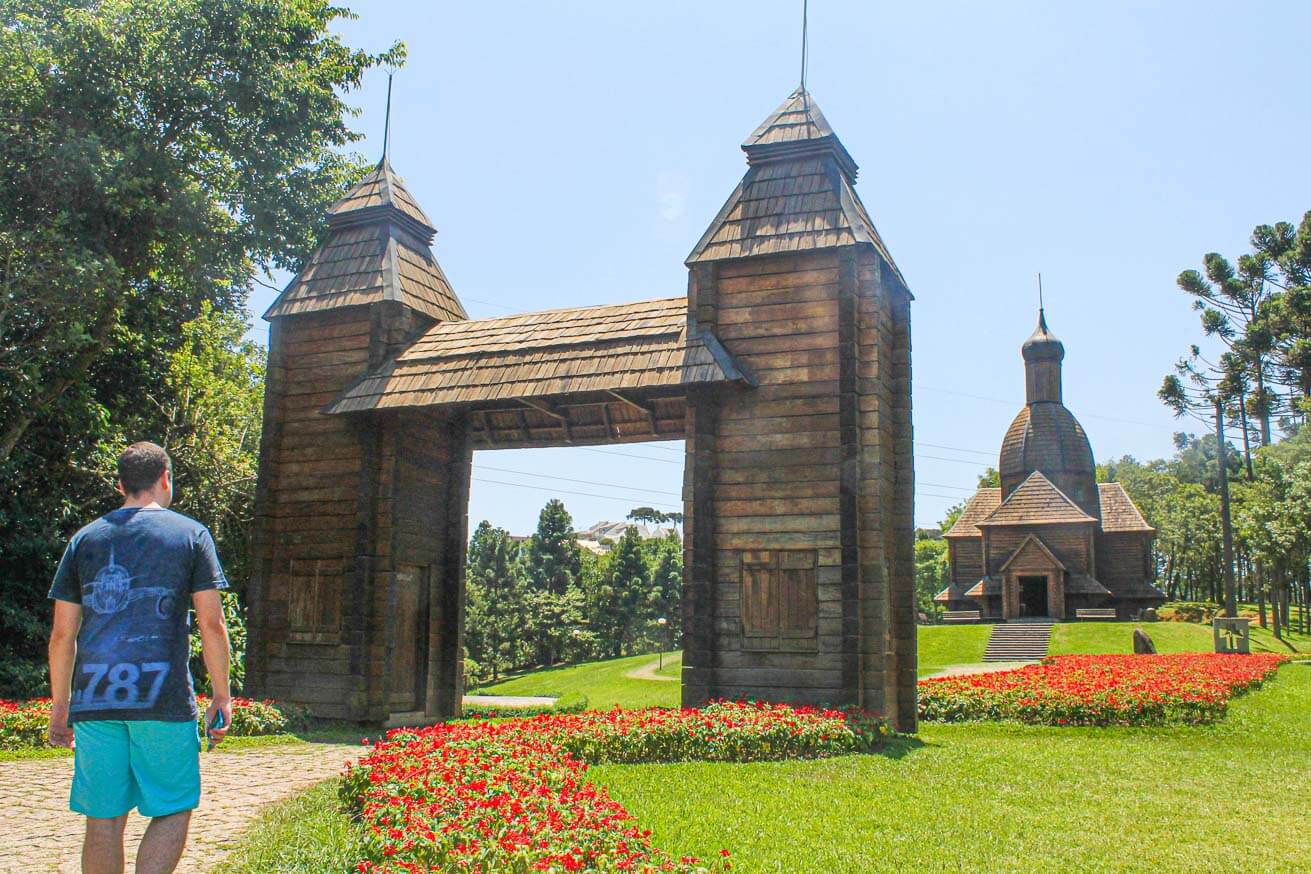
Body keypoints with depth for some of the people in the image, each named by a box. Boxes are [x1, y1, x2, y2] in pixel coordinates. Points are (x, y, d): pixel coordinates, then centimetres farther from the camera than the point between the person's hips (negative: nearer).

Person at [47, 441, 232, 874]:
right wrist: (222, 695, 6)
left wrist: (60, 706, 20)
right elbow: (211, 624, -2)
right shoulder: (191, 534, 4)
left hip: (94, 698, 3)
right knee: (173, 811, 7)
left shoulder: (84, 539, 12)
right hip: (164, 699, -3)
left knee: (103, 820, 10)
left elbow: (62, 635, 11)